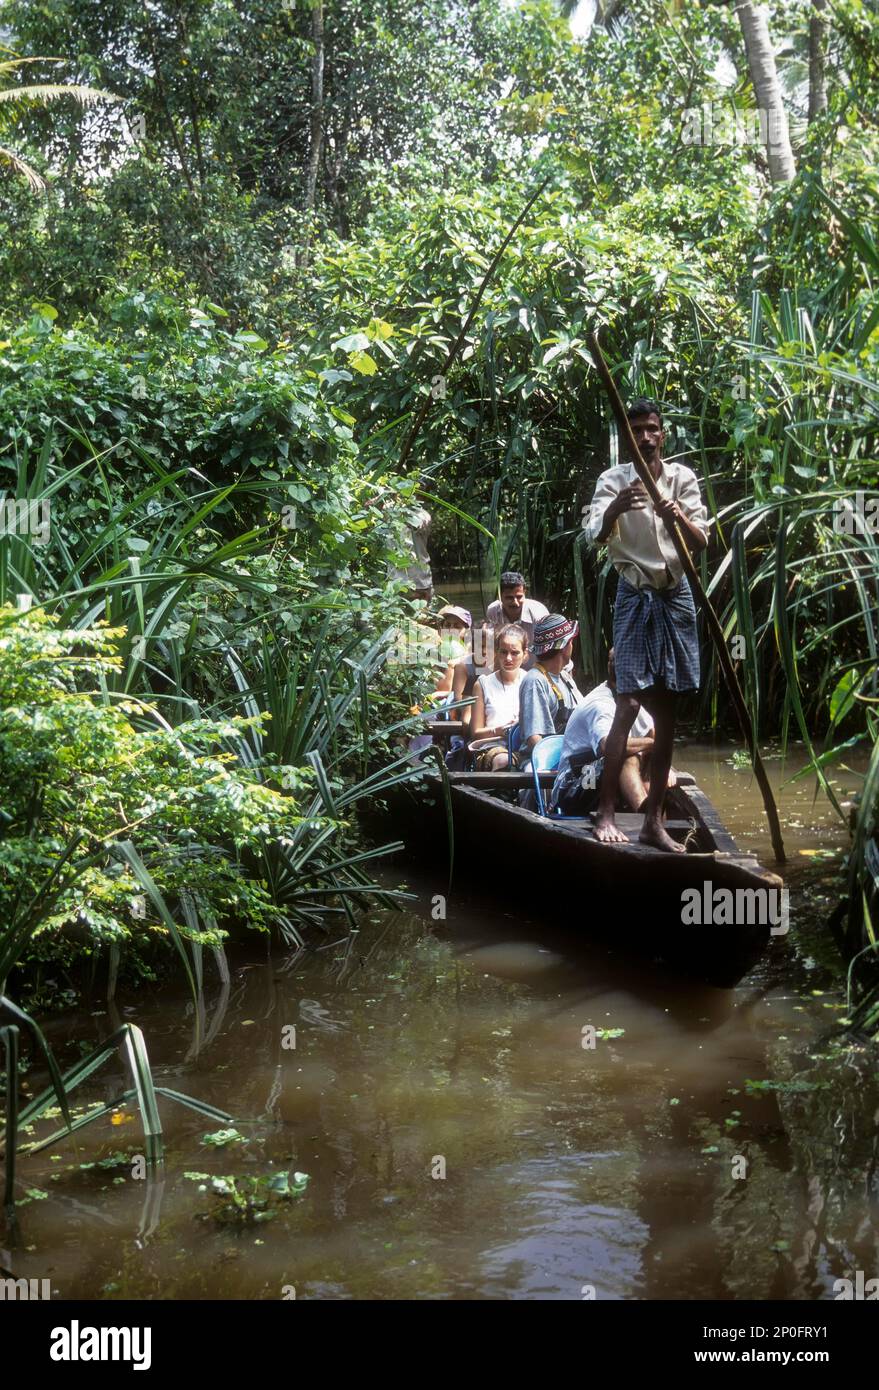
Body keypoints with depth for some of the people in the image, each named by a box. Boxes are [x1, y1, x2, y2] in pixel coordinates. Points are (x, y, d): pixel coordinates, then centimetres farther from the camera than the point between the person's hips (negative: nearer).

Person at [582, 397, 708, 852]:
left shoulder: (683, 478, 3)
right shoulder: (614, 479, -4)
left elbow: (702, 542, -6)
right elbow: (594, 535, -19)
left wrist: (680, 518, -27)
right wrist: (614, 509, -40)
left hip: (676, 596, 3)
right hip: (636, 597, -3)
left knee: (666, 712, 6)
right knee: (628, 704, -12)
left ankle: (654, 820, 13)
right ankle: (605, 813, -7)